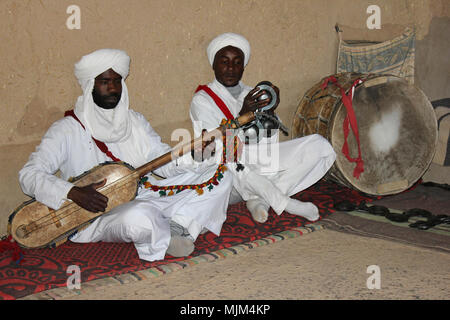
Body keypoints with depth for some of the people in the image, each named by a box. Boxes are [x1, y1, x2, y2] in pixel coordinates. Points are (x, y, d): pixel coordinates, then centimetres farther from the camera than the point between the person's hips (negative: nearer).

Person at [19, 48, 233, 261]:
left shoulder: (135, 121, 13)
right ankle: (163, 238, -8)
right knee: (138, 216, -43)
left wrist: (191, 154, -15)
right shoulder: (68, 130, -5)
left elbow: (164, 161, 6)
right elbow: (29, 174, -12)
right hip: (98, 211, -6)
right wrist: (73, 193, -27)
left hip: (144, 196, 6)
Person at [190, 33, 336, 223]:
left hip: (260, 167, 5)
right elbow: (215, 146, -15)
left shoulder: (252, 94, 15)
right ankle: (285, 204, -26)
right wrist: (244, 114, -27)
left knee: (319, 145, -8)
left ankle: (261, 198, -21)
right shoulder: (202, 101, -1)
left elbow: (270, 142, 4)